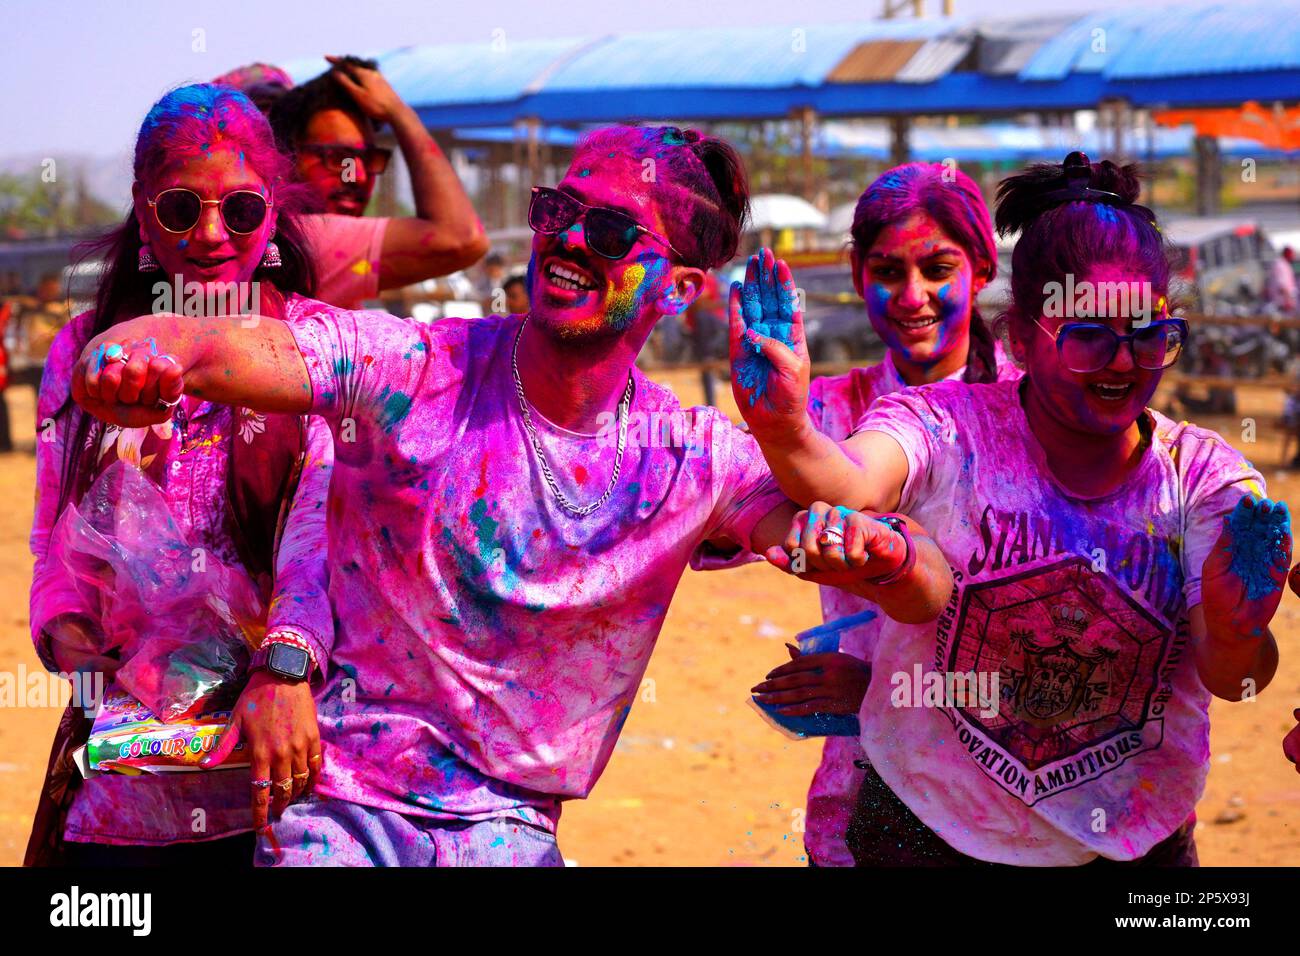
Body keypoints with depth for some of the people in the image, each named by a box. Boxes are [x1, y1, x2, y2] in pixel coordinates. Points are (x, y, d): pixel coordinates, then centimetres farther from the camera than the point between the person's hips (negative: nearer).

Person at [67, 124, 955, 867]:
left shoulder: (693, 457, -3)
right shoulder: (415, 371, -9)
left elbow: (929, 595, -6)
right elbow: (222, 347, -25)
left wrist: (880, 548, -30)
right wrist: (139, 351, -48)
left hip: (506, 824, 2)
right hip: (338, 799, -2)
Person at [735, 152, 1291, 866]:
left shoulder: (1205, 479, -7)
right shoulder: (948, 430, -13)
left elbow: (1230, 681, -16)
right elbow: (851, 485, -35)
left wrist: (1238, 638, -39)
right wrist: (788, 436, -57)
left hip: (1133, 845, 2)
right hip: (927, 832, -2)